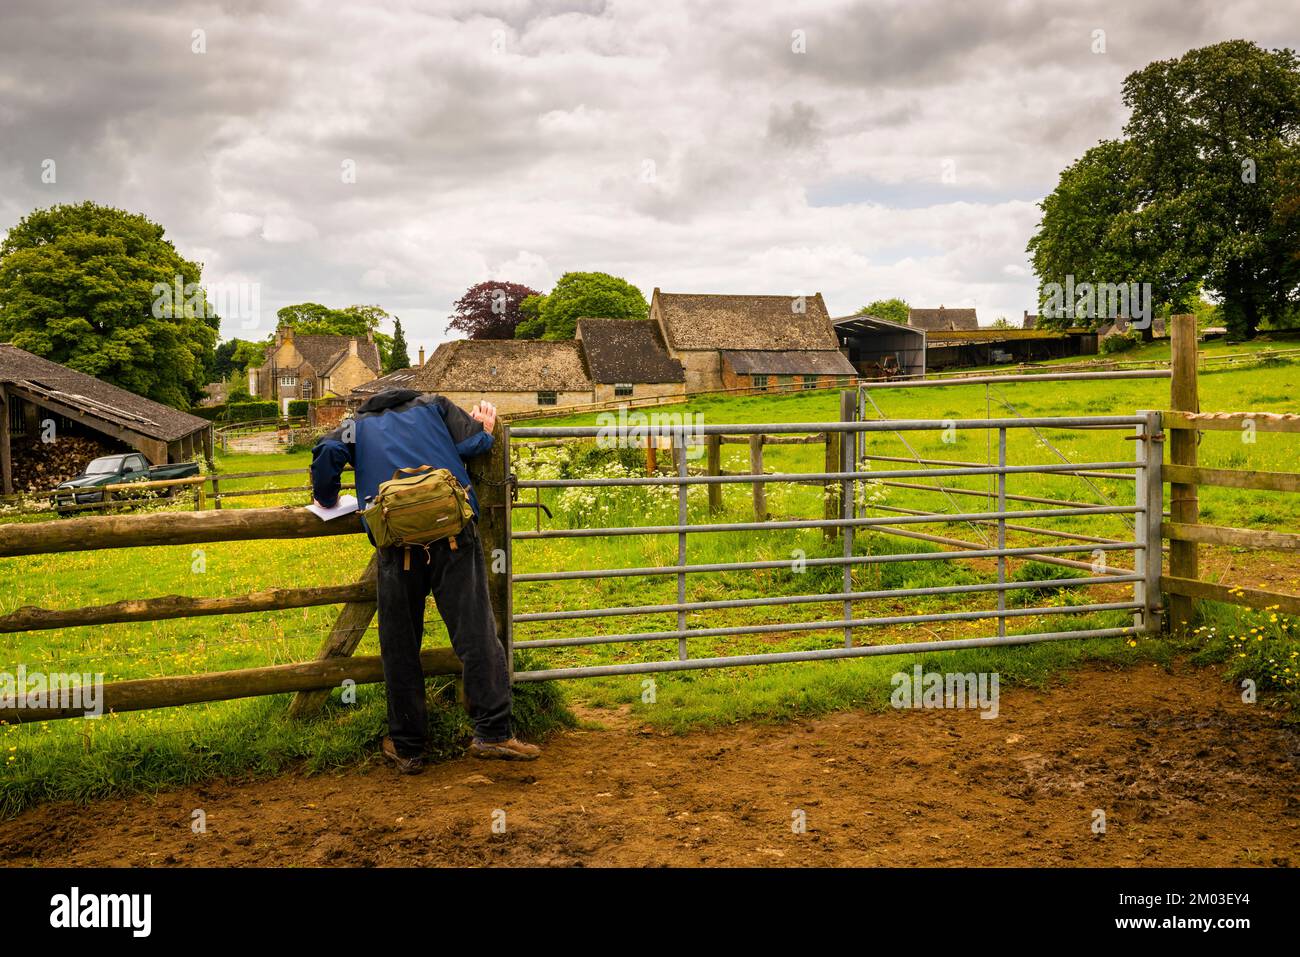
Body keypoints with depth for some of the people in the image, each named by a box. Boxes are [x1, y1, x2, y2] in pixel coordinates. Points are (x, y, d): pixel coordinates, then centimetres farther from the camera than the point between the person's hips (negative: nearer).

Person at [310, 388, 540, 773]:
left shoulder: (358, 425, 25)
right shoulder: (434, 406, 25)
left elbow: (327, 453, 5)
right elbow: (472, 444, 10)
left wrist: (327, 499, 22)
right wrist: (485, 427, 32)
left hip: (397, 540, 0)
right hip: (453, 531, 0)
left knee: (400, 647, 9)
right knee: (475, 633, -1)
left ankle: (407, 748, 14)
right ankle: (492, 732, -9)